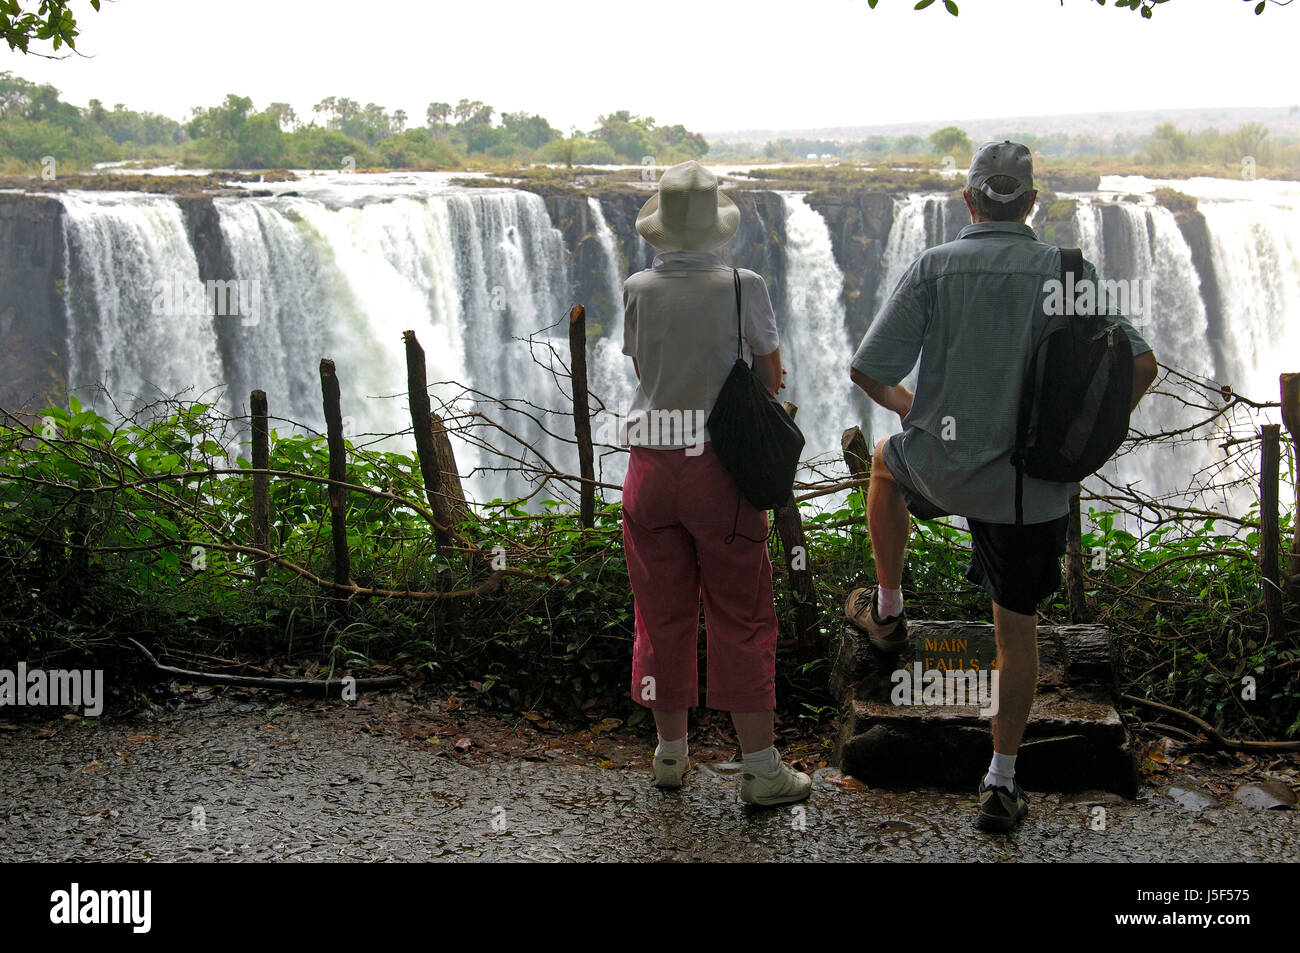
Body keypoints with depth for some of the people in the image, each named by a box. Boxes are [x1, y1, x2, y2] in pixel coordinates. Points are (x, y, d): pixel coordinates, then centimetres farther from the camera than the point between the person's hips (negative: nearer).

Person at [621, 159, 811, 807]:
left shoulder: (638, 289, 1)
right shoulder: (743, 286, -6)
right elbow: (771, 376, 6)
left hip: (651, 464, 3)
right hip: (721, 466, -3)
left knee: (663, 615, 13)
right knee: (740, 619, 3)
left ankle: (670, 753, 25)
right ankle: (761, 770, 6)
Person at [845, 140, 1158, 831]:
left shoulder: (935, 267, -8)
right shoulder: (1071, 272, -3)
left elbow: (866, 370, -11)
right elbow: (1141, 366, -9)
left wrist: (902, 403, 11)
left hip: (944, 468, -1)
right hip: (1037, 488, 1)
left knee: (887, 460, 35)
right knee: (1018, 628, 16)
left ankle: (886, 611, 43)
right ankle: (1001, 785, 19)